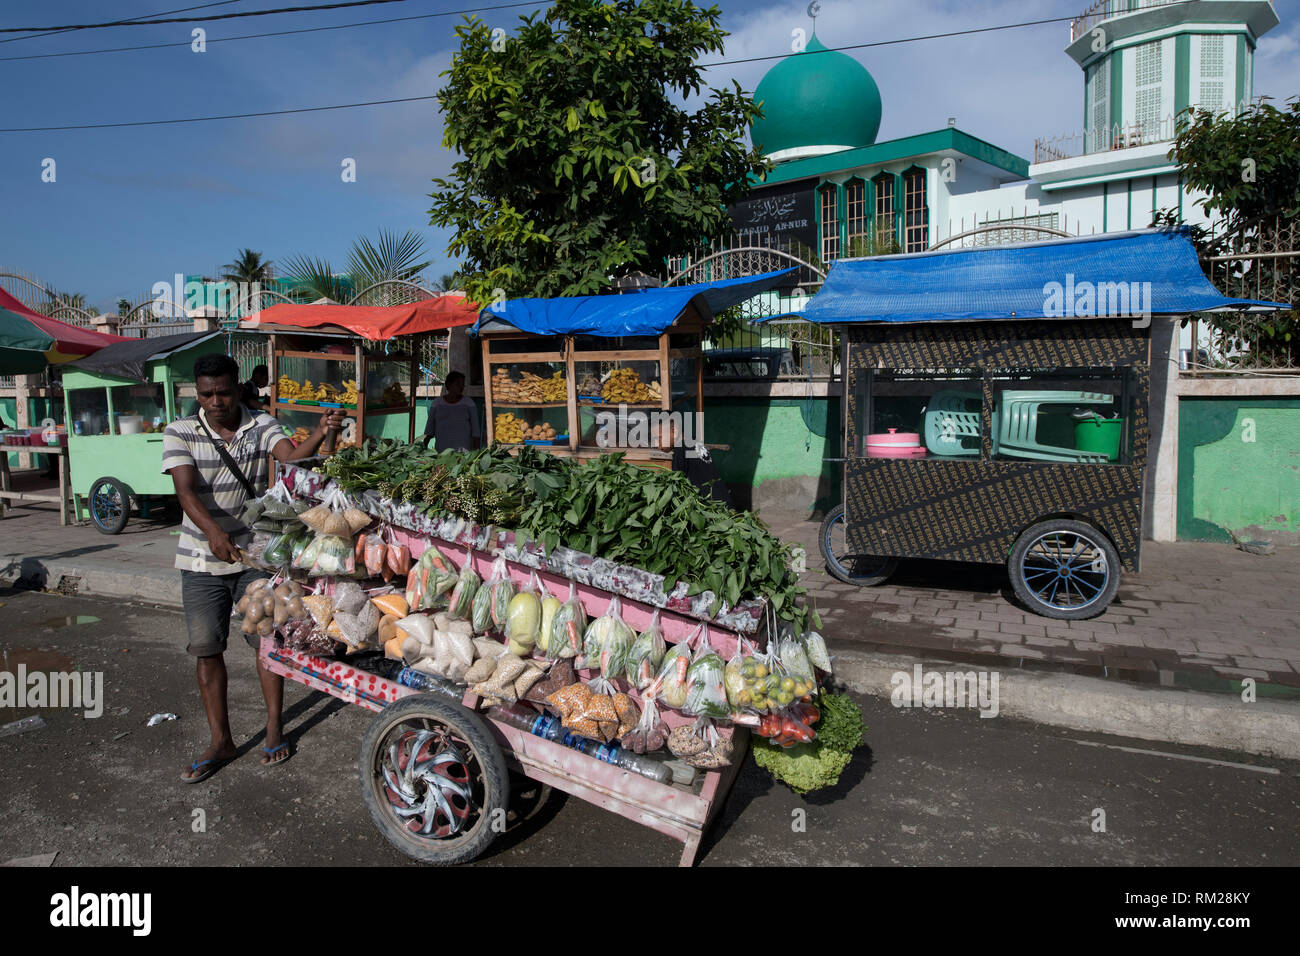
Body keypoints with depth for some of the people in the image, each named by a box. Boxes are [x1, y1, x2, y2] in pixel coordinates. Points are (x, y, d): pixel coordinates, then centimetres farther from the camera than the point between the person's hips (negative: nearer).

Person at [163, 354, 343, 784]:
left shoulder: (261, 426, -4)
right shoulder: (180, 433, -5)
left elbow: (293, 456, -23)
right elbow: (186, 491, -18)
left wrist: (321, 433, -44)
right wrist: (212, 531, -36)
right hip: (202, 557, 1)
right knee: (207, 647, 5)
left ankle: (274, 728, 19)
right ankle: (221, 741, 18)